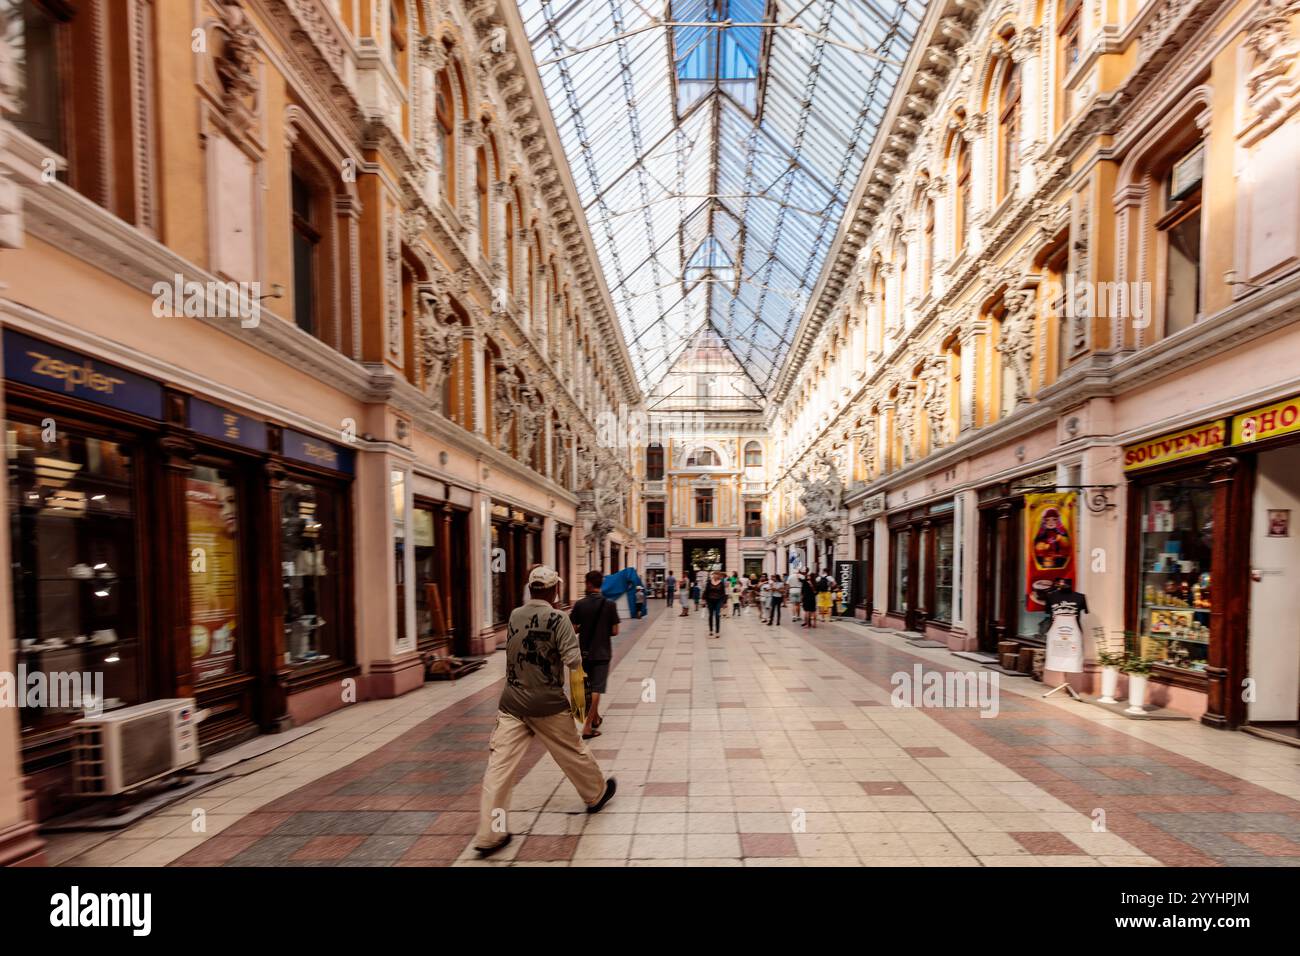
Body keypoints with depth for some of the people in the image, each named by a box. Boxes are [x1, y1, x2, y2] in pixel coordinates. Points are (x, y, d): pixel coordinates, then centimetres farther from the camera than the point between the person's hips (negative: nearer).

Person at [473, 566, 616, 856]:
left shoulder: (514, 616, 4)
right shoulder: (558, 619, -13)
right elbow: (573, 663, -18)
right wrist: (579, 700, -7)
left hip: (511, 703, 4)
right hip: (547, 704, -4)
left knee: (499, 766, 4)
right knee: (573, 753, 17)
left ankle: (489, 835, 7)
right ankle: (597, 794, 38)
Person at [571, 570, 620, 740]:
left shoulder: (580, 604, -7)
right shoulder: (609, 604, -9)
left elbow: (573, 629, -6)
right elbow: (615, 631, -8)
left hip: (585, 652, 2)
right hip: (602, 653, -2)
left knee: (589, 687, 20)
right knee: (596, 689, 3)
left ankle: (595, 718, 34)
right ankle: (587, 727, -1)